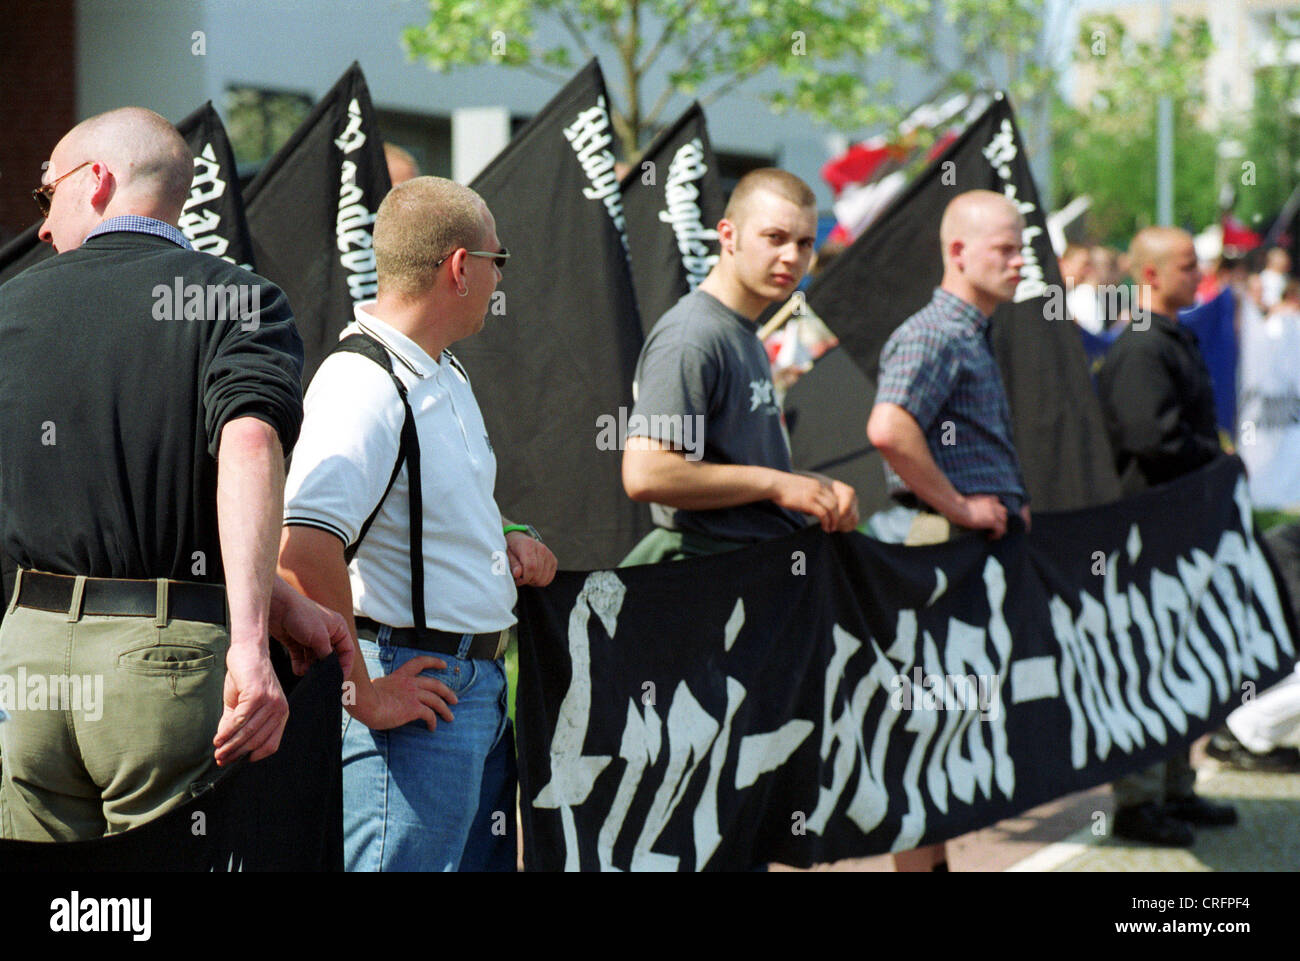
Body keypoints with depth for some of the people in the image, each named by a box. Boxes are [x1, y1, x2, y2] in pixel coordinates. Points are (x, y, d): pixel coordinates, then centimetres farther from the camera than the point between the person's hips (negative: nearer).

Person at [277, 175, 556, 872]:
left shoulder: (444, 372, 14)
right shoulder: (363, 387, -19)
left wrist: (508, 536, 12)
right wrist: (363, 694, -26)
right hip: (414, 693, -10)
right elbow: (301, 549, -33)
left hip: (479, 687, 10)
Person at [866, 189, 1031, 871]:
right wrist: (957, 506, -21)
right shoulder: (933, 334, -14)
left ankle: (933, 860, 20)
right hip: (938, 550, -10)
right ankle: (916, 869, -4)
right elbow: (888, 430, -30)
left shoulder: (973, 336, 19)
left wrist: (1008, 502, 17)